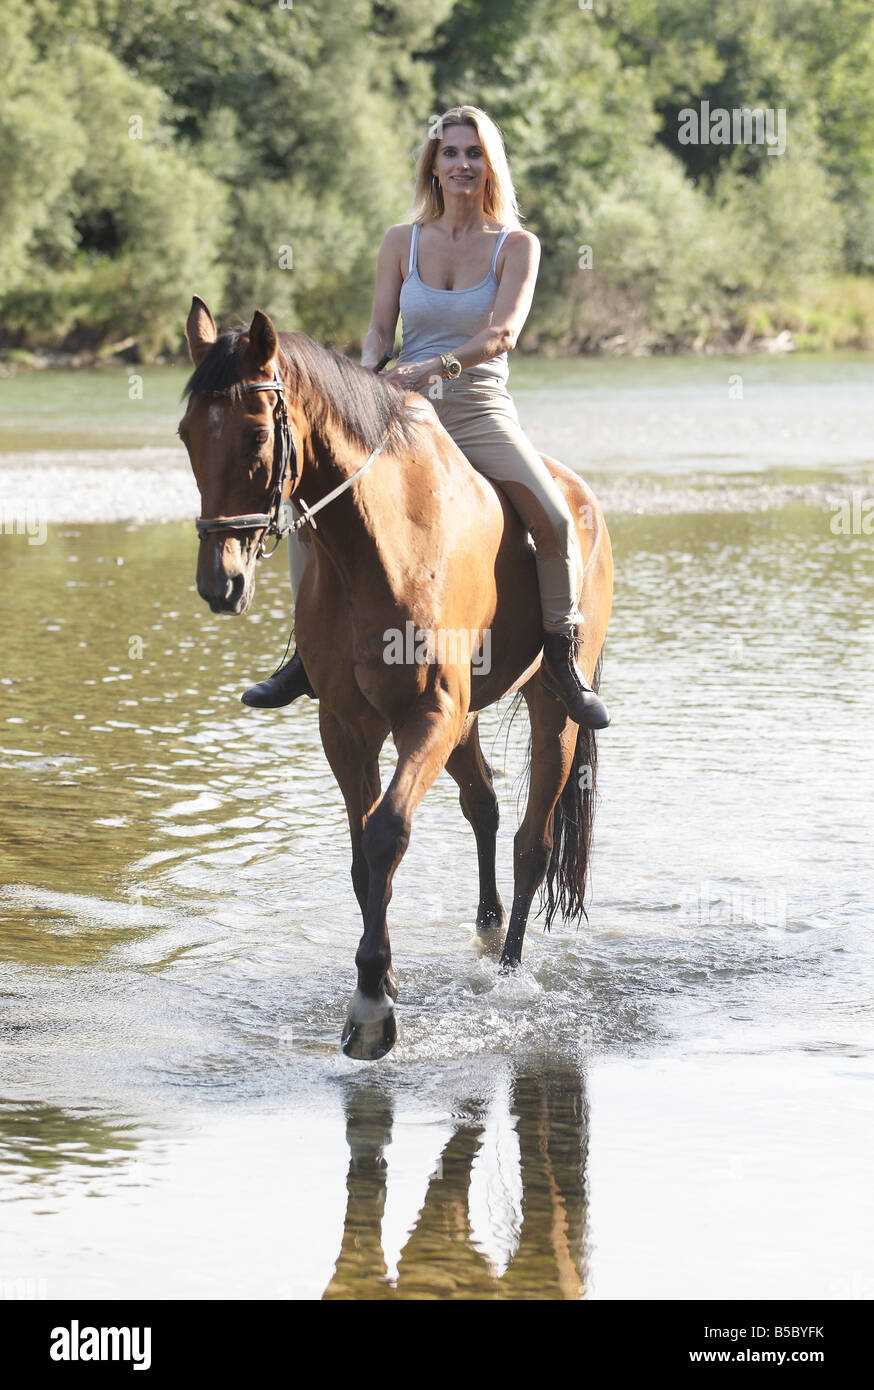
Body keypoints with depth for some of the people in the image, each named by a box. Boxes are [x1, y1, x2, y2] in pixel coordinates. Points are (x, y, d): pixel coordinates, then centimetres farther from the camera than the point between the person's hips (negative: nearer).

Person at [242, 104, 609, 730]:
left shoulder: (517, 245, 1)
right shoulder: (402, 242, 9)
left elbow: (503, 332, -14)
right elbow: (380, 330, 5)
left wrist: (439, 365, -30)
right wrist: (368, 378, -17)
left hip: (481, 409, -2)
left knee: (555, 518, -26)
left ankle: (563, 656, -7)